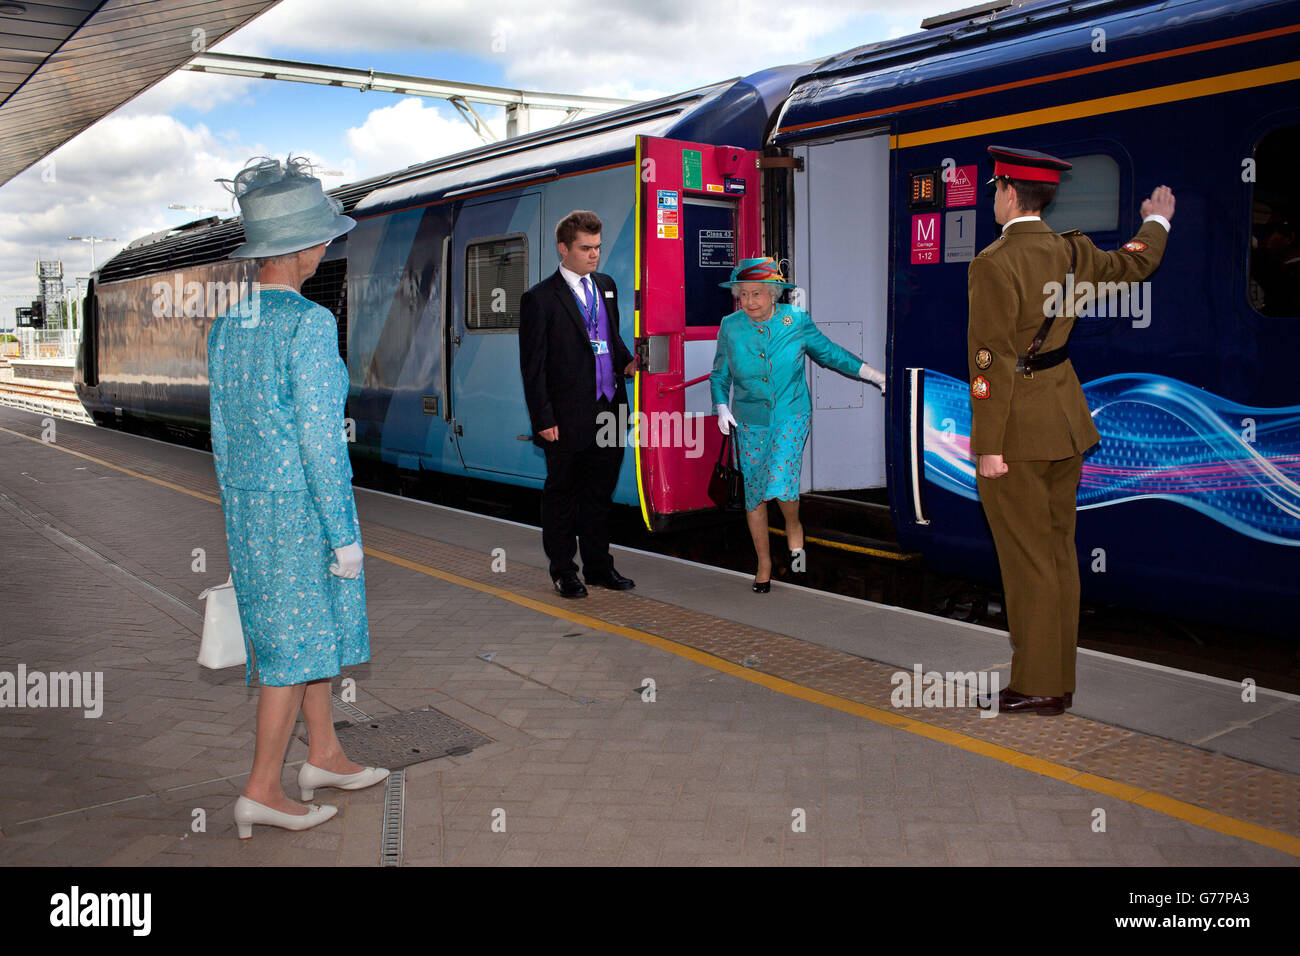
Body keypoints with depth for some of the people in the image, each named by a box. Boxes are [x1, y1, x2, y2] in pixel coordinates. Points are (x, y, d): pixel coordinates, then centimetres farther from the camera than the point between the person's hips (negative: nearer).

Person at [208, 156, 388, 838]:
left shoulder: (227, 327, 6)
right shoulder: (309, 324, -18)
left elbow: (222, 435, 11)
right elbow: (319, 439, -19)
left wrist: (241, 522, 19)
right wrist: (345, 535, -13)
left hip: (248, 506, 8)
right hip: (305, 507, -8)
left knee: (318, 631, 20)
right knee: (296, 650, 3)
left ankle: (324, 755, 32)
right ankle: (262, 790, 11)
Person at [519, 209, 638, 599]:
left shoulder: (606, 285, 12)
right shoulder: (540, 298, -8)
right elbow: (533, 366, -9)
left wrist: (625, 362, 3)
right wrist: (543, 420, -13)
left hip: (609, 413, 6)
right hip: (568, 419, -6)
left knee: (600, 492, 15)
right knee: (562, 494, 7)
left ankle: (598, 565, 26)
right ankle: (562, 570, 20)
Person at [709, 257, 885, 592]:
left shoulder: (796, 320, -5)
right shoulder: (730, 327, -2)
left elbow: (828, 352, 9)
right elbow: (720, 375, 10)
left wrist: (874, 375, 11)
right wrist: (722, 408, -7)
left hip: (791, 416, -2)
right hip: (750, 422, 2)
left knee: (780, 482, -22)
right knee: (754, 493, 5)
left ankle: (794, 527, 12)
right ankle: (764, 564, 22)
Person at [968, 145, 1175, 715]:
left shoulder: (994, 265, -16)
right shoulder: (1071, 251, 6)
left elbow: (993, 362, -19)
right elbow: (1138, 263, 25)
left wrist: (988, 447, -17)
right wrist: (1157, 221, 46)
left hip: (1017, 429, -8)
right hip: (1066, 423, 8)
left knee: (1027, 561, -1)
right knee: (1059, 552, 13)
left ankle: (1036, 688, 9)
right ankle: (1060, 681, 23)